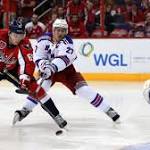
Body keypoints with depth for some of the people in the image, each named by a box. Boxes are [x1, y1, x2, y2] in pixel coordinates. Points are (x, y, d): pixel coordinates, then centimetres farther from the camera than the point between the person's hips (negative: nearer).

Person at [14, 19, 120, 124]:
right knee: (40, 86, -25)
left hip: (66, 70, -2)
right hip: (48, 71, 2)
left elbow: (64, 59, -37)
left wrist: (52, 67, -53)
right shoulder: (44, 40, -14)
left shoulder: (67, 41, -22)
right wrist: (43, 64, -39)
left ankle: (108, 109, -6)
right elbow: (37, 57, -16)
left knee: (84, 89, -12)